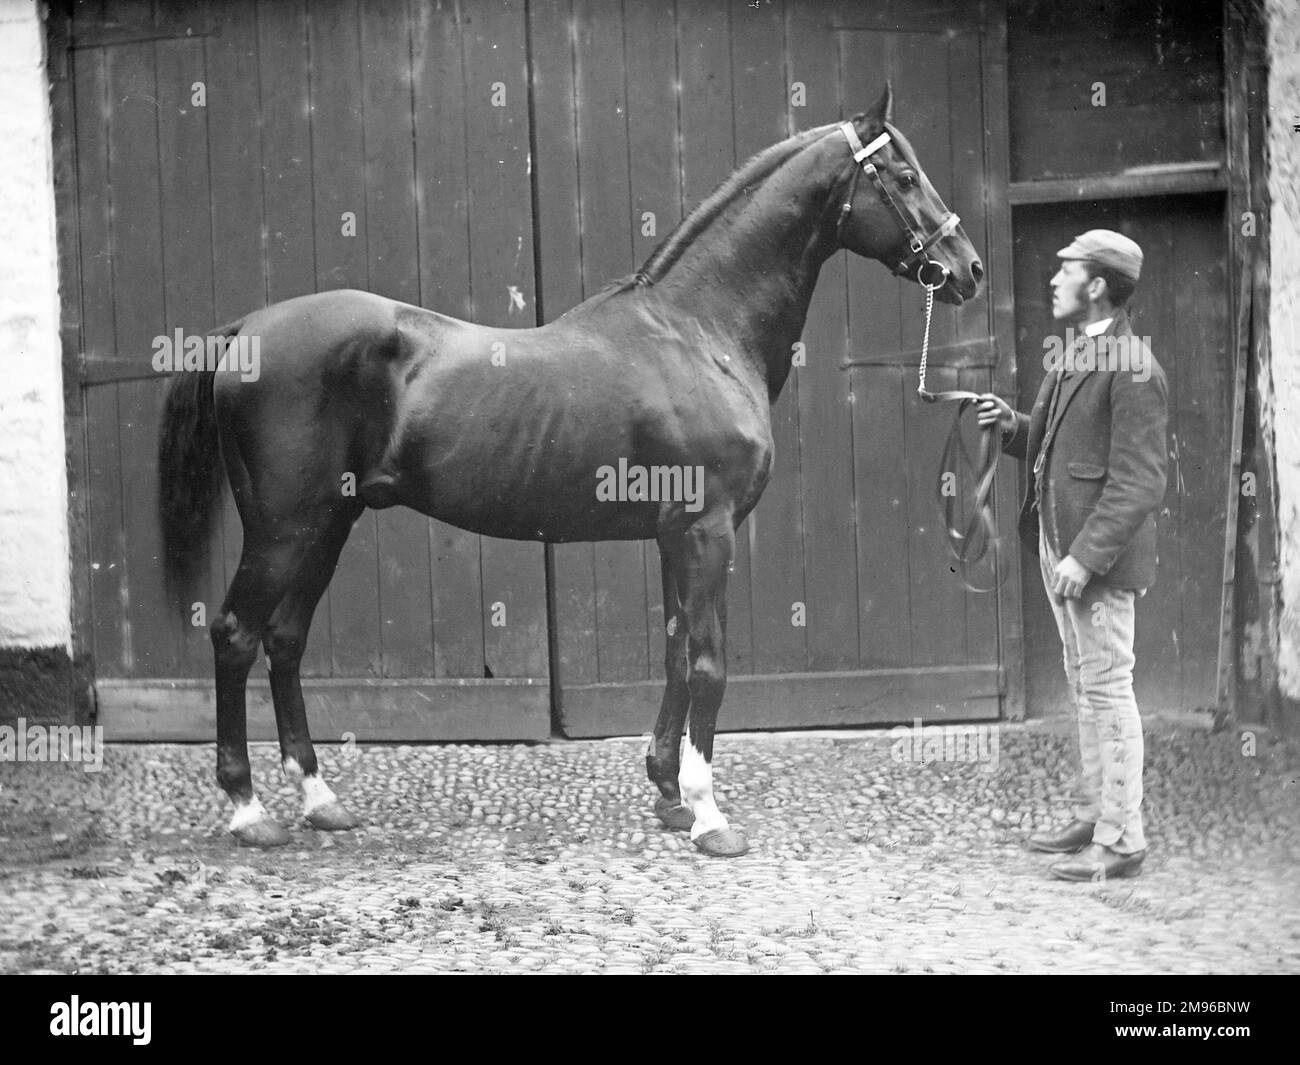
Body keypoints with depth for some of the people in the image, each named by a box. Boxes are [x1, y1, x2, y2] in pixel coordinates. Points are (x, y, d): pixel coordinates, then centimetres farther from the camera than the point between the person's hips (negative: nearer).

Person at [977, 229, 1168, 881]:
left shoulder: (1133, 372, -17)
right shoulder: (1068, 352, 13)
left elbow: (1137, 483, -20)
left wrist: (1087, 557, -25)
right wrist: (1014, 428, 3)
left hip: (1100, 555, -10)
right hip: (1058, 544, 10)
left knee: (1107, 689, -5)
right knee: (1084, 687, 16)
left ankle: (1120, 840, 0)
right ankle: (1095, 816, 26)